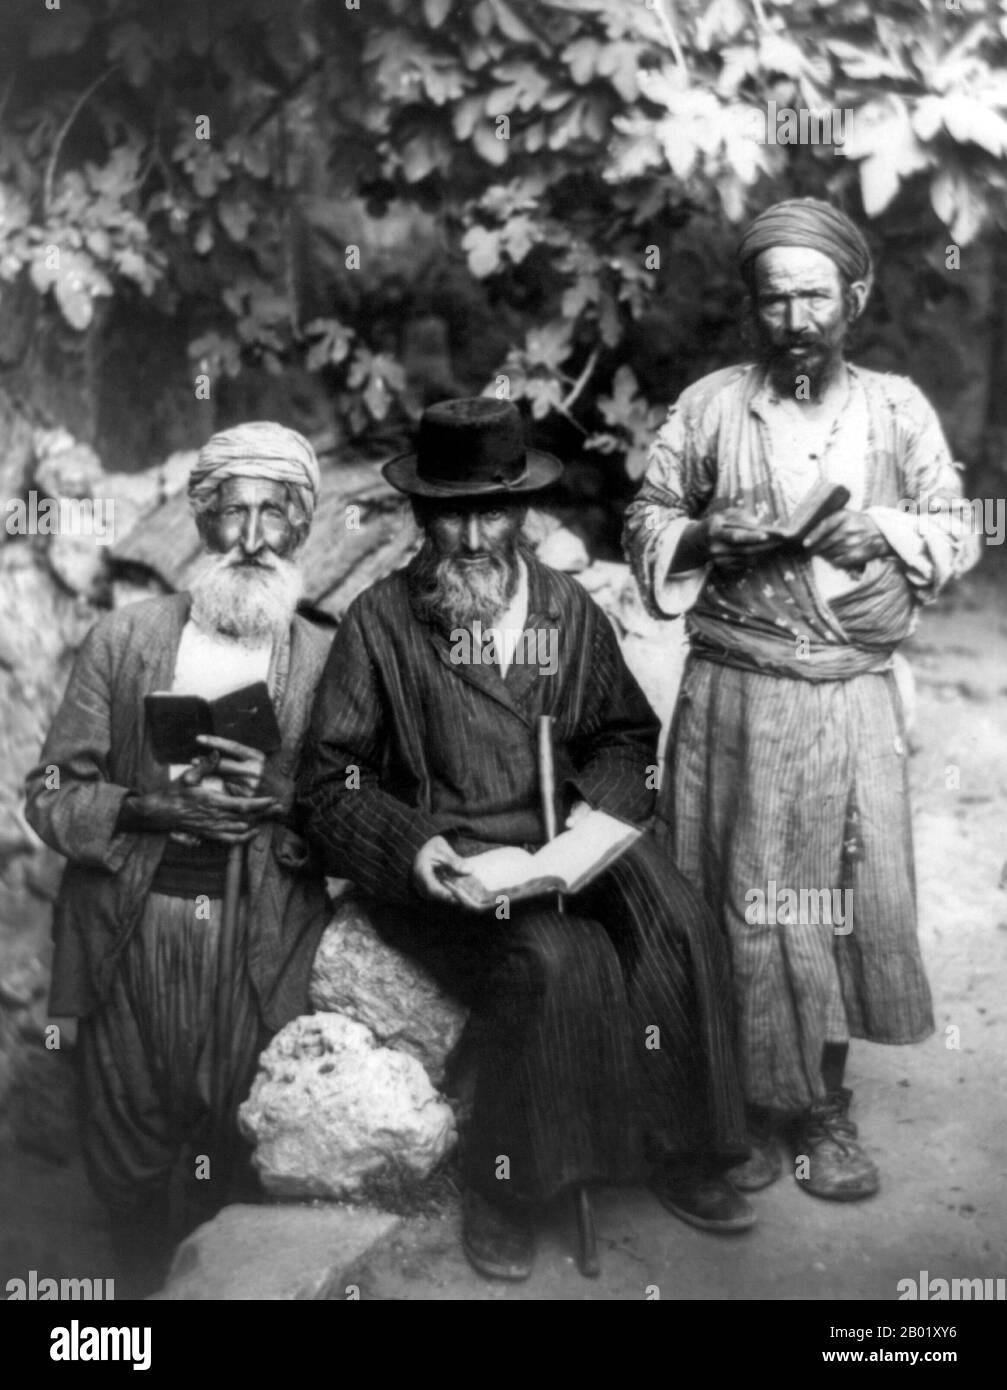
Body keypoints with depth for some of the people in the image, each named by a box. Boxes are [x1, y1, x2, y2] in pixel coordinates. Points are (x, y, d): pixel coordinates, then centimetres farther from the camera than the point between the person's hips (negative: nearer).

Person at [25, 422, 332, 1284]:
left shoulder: (327, 660, 1)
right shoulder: (123, 638, 3)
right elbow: (53, 795, 1)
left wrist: (280, 795, -18)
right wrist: (154, 807, -16)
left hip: (263, 941, 0)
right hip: (128, 929, 1)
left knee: (247, 1157, 7)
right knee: (126, 1157, 11)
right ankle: (147, 1286, 37)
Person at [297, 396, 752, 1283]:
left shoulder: (570, 609, 10)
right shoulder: (379, 622, -3)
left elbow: (628, 734, 18)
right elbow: (331, 785, -4)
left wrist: (601, 804, -3)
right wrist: (411, 847, -21)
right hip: (444, 864, -4)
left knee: (679, 928, -22)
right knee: (559, 961, -30)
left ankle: (681, 1154, -2)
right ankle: (505, 1188, -10)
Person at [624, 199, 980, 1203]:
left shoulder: (898, 408, 6)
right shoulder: (708, 407, 3)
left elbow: (956, 535, 8)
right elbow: (645, 522, 7)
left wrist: (883, 530, -11)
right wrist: (711, 534, -13)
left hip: (854, 697, 2)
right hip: (734, 696, -1)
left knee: (853, 902, 5)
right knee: (739, 903, 3)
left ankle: (825, 1105, 22)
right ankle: (749, 1106, 20)